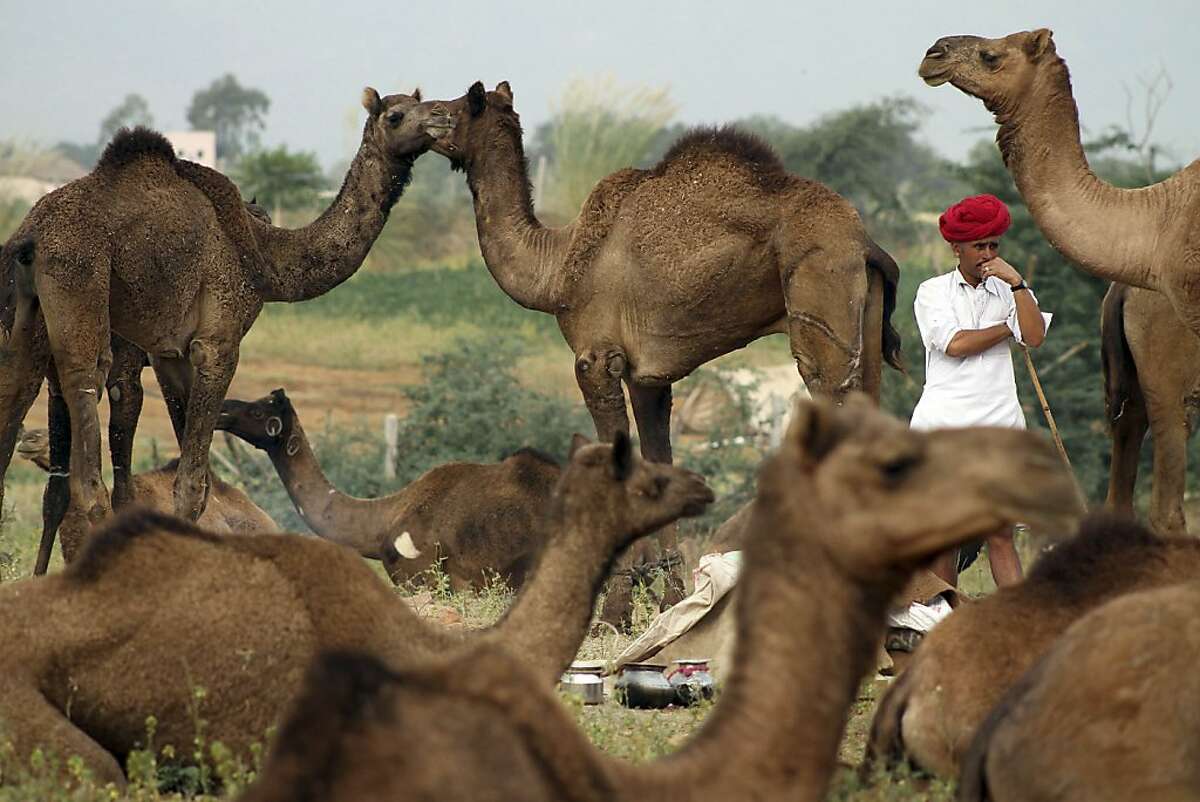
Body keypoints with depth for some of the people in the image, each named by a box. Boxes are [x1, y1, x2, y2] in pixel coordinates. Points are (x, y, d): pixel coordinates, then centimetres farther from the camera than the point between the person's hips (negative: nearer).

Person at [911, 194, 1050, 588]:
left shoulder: (1010, 290, 15)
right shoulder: (933, 291, 9)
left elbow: (1035, 336, -4)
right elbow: (954, 343, -7)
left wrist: (1016, 282, -8)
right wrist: (1009, 327, 4)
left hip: (997, 422, 1)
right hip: (942, 422, -1)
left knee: (1000, 535, -5)